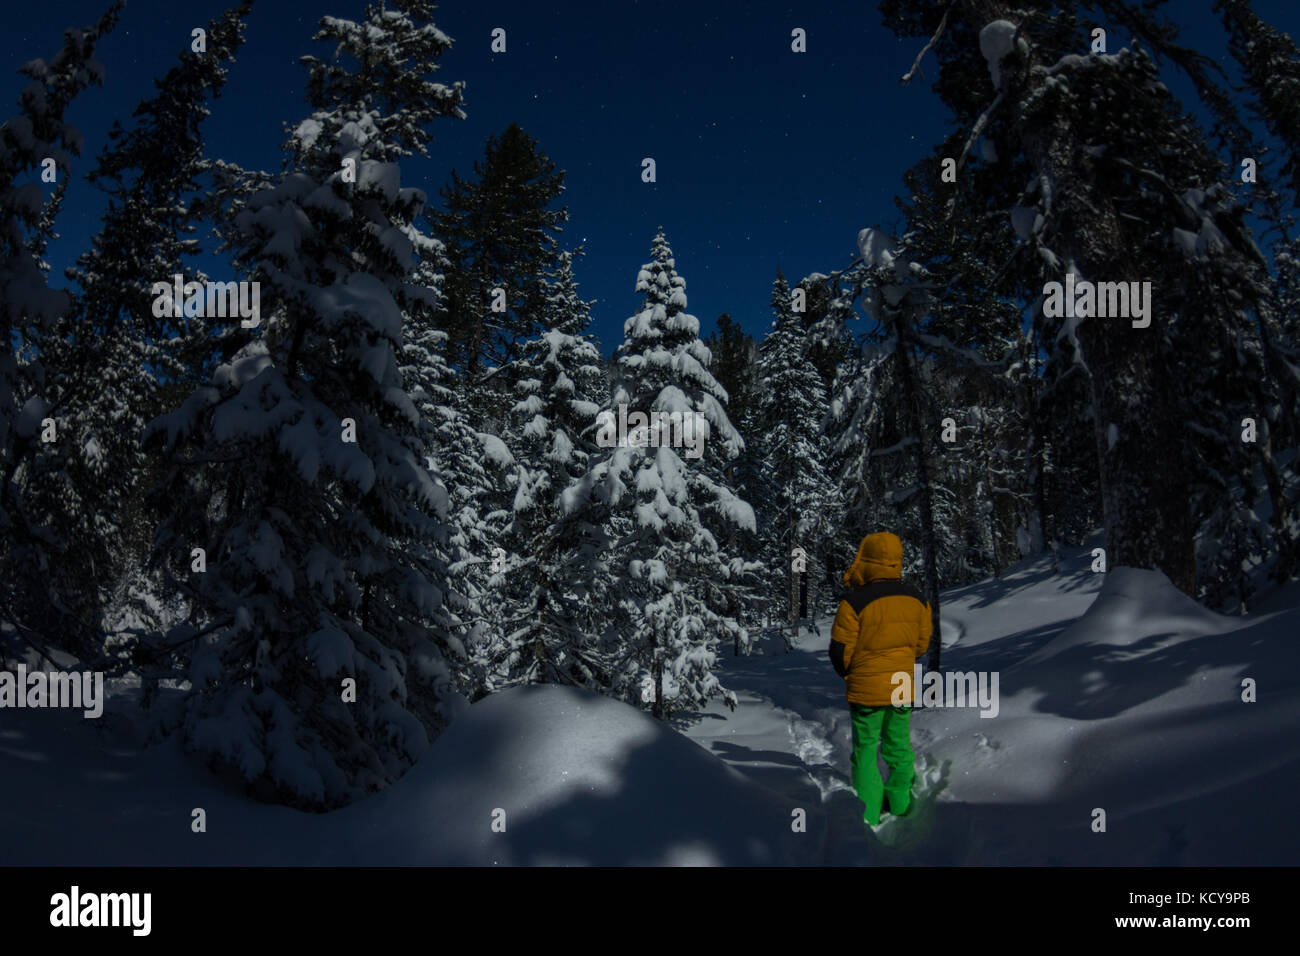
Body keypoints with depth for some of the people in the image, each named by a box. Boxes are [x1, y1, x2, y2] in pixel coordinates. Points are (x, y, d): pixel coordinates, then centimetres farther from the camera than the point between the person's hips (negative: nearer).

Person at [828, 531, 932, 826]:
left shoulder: (855, 601, -21)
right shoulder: (916, 599, -4)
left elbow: (840, 651, -15)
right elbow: (921, 644, 6)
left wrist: (846, 672, 6)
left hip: (866, 689, -5)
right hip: (903, 688, 5)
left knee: (866, 749, 8)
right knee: (899, 744, 20)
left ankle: (867, 815, 14)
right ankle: (900, 802, 34)